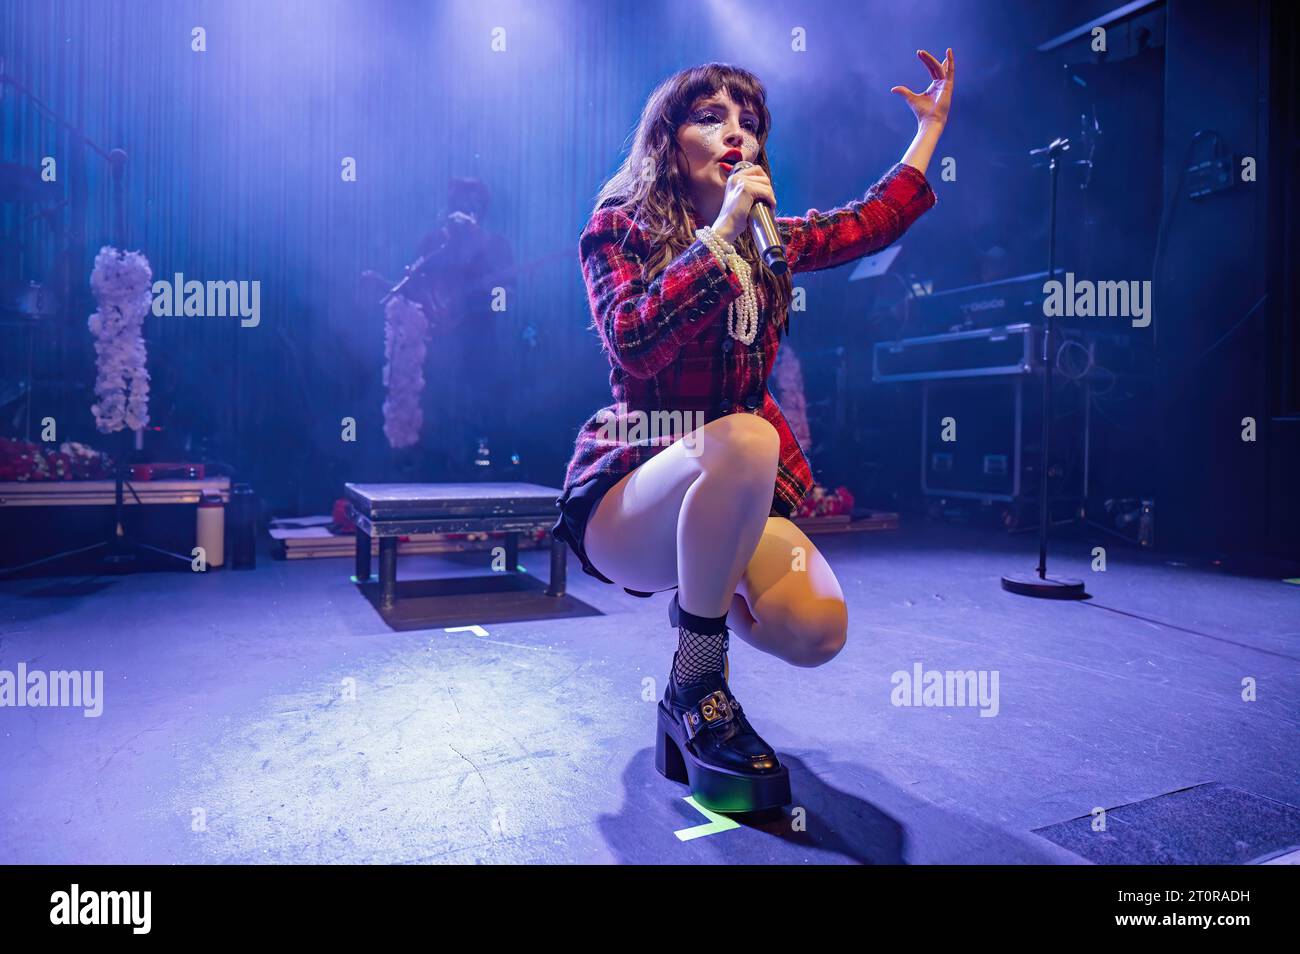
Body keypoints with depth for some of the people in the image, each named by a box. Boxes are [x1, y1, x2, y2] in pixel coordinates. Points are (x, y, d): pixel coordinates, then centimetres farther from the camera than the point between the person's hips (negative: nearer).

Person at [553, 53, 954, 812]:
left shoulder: (771, 241, 11)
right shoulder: (617, 228, -2)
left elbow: (873, 221, 28)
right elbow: (635, 345, -21)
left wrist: (932, 126, 33)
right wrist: (722, 231, -18)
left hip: (730, 496, 4)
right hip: (627, 493, -4)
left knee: (818, 630, -23)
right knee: (747, 439, -37)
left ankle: (705, 590, 12)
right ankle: (695, 690, -18)